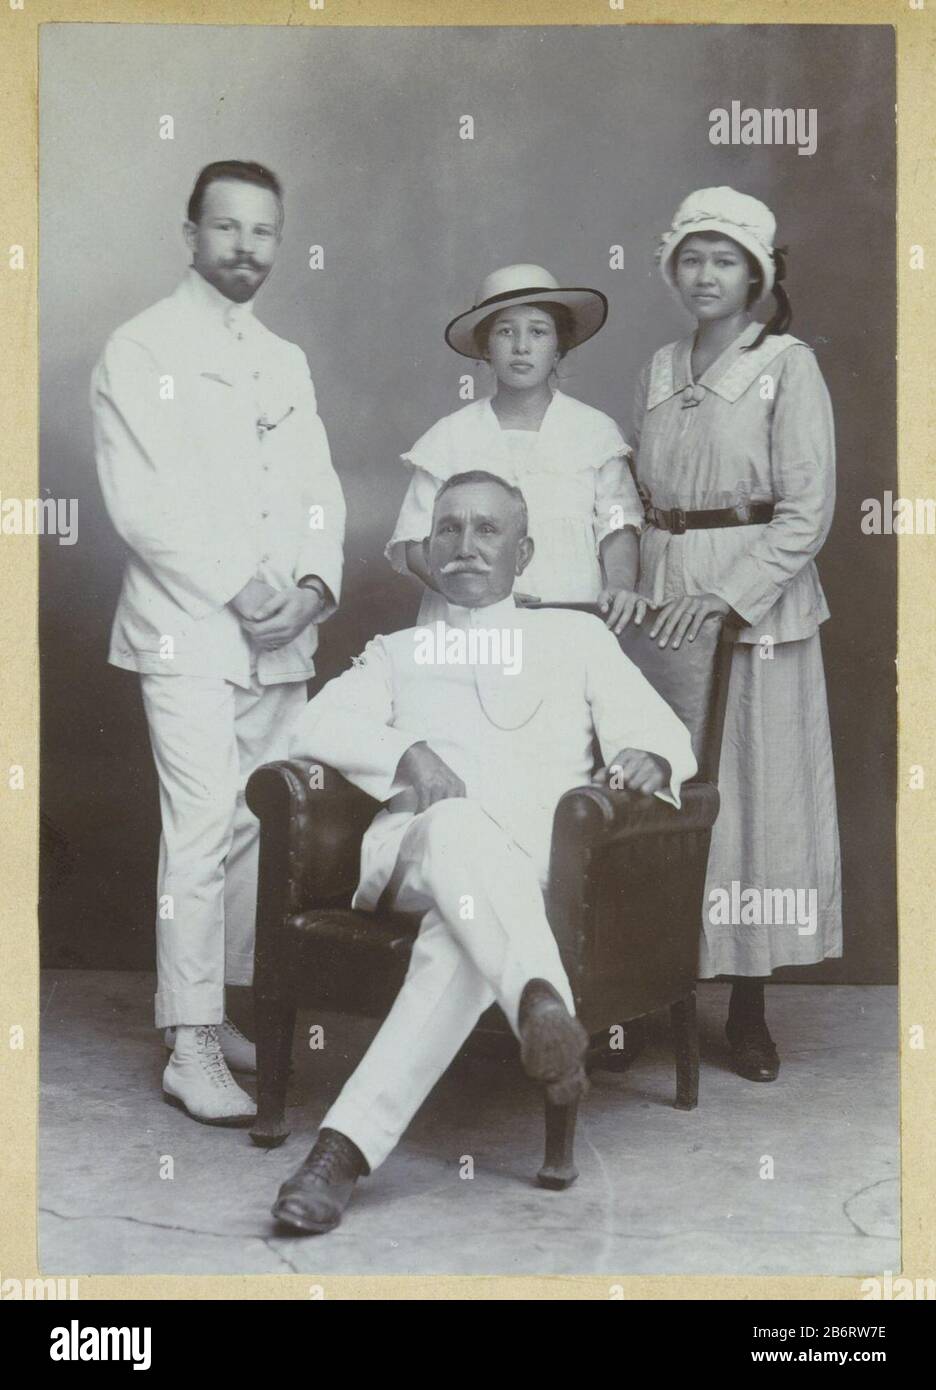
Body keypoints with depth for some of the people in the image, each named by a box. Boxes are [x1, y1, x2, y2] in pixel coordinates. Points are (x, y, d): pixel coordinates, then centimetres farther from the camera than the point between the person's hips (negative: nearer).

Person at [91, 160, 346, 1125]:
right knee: (201, 833, -11)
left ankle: (233, 1015, 18)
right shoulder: (140, 350, 0)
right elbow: (138, 502, -9)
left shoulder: (287, 363, 19)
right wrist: (238, 590, -14)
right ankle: (190, 1050, -6)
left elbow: (319, 490, 14)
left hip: (283, 640, 6)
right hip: (187, 635, -6)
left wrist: (315, 584, -5)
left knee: (260, 829, 6)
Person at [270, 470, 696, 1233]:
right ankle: (543, 1002, -65)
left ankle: (348, 1144, -50)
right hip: (412, 844, 0)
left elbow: (660, 729, 14)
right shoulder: (396, 651, 31)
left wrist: (648, 758, -13)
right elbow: (320, 725, 11)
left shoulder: (576, 636, 28)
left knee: (461, 933, -39)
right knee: (458, 828, -40)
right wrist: (410, 753, -10)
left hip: (531, 862, 0)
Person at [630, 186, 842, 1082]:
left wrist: (722, 594, -16)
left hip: (758, 605, -4)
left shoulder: (788, 367, -3)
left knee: (755, 795, 0)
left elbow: (807, 513, -9)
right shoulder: (660, 370, 13)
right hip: (664, 605, 4)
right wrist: (635, 587, 1)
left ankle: (748, 1005, 9)